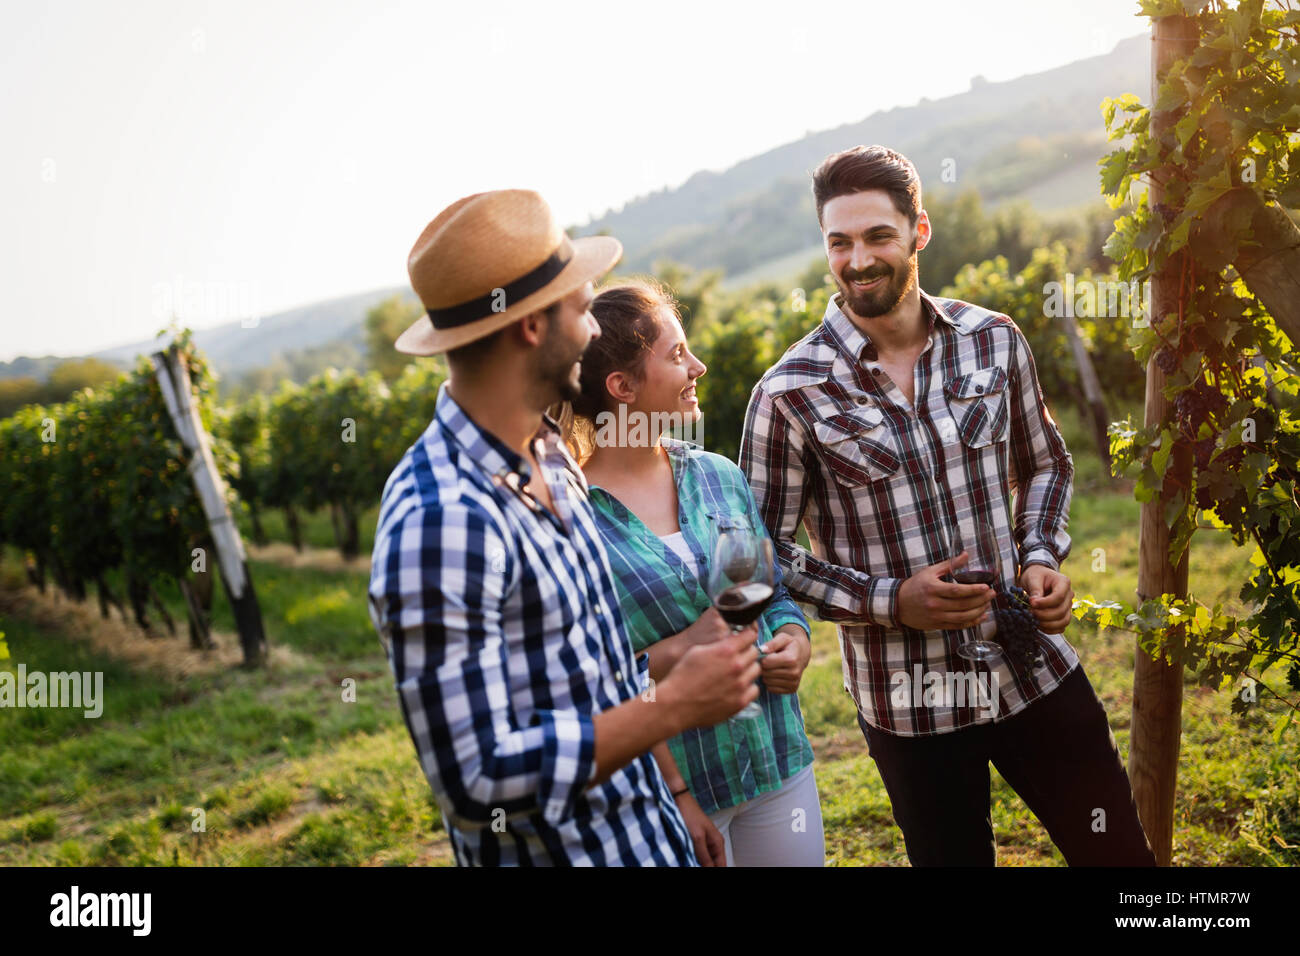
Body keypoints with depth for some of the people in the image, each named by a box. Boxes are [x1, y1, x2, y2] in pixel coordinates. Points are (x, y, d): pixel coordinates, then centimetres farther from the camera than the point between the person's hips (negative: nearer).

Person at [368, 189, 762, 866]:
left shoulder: (548, 456, 2)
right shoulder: (438, 521, -26)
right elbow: (477, 781, -27)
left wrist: (675, 793, 12)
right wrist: (676, 706, -22)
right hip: (552, 849, -8)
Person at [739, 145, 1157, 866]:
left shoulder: (994, 341, 0)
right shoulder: (790, 394, -11)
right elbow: (766, 551, -7)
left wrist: (1041, 560, -4)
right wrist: (892, 602, -17)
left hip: (1035, 667, 3)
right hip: (909, 702, -3)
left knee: (1120, 853, 13)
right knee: (955, 857, 13)